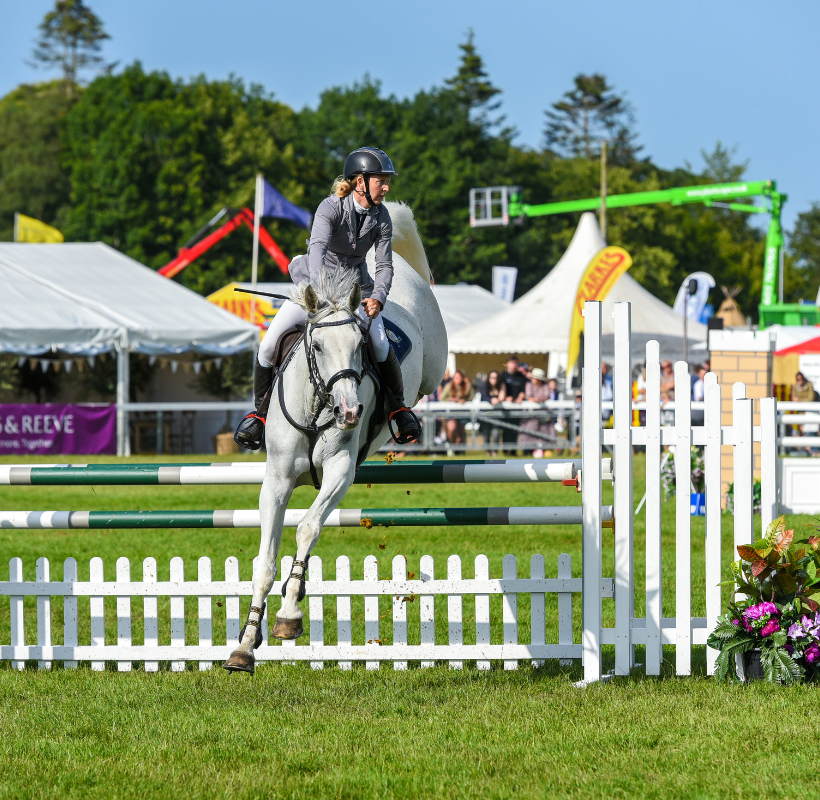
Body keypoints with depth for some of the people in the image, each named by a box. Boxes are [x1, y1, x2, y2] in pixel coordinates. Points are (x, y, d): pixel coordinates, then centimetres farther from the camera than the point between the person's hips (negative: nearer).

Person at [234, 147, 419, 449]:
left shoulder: (381, 217, -8)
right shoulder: (331, 207, -21)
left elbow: (384, 265, -8)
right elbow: (318, 247, -37)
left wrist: (377, 298, -29)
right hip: (313, 284, -2)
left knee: (381, 345, -23)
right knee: (269, 343, -16)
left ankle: (399, 407, 3)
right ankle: (260, 411, 8)